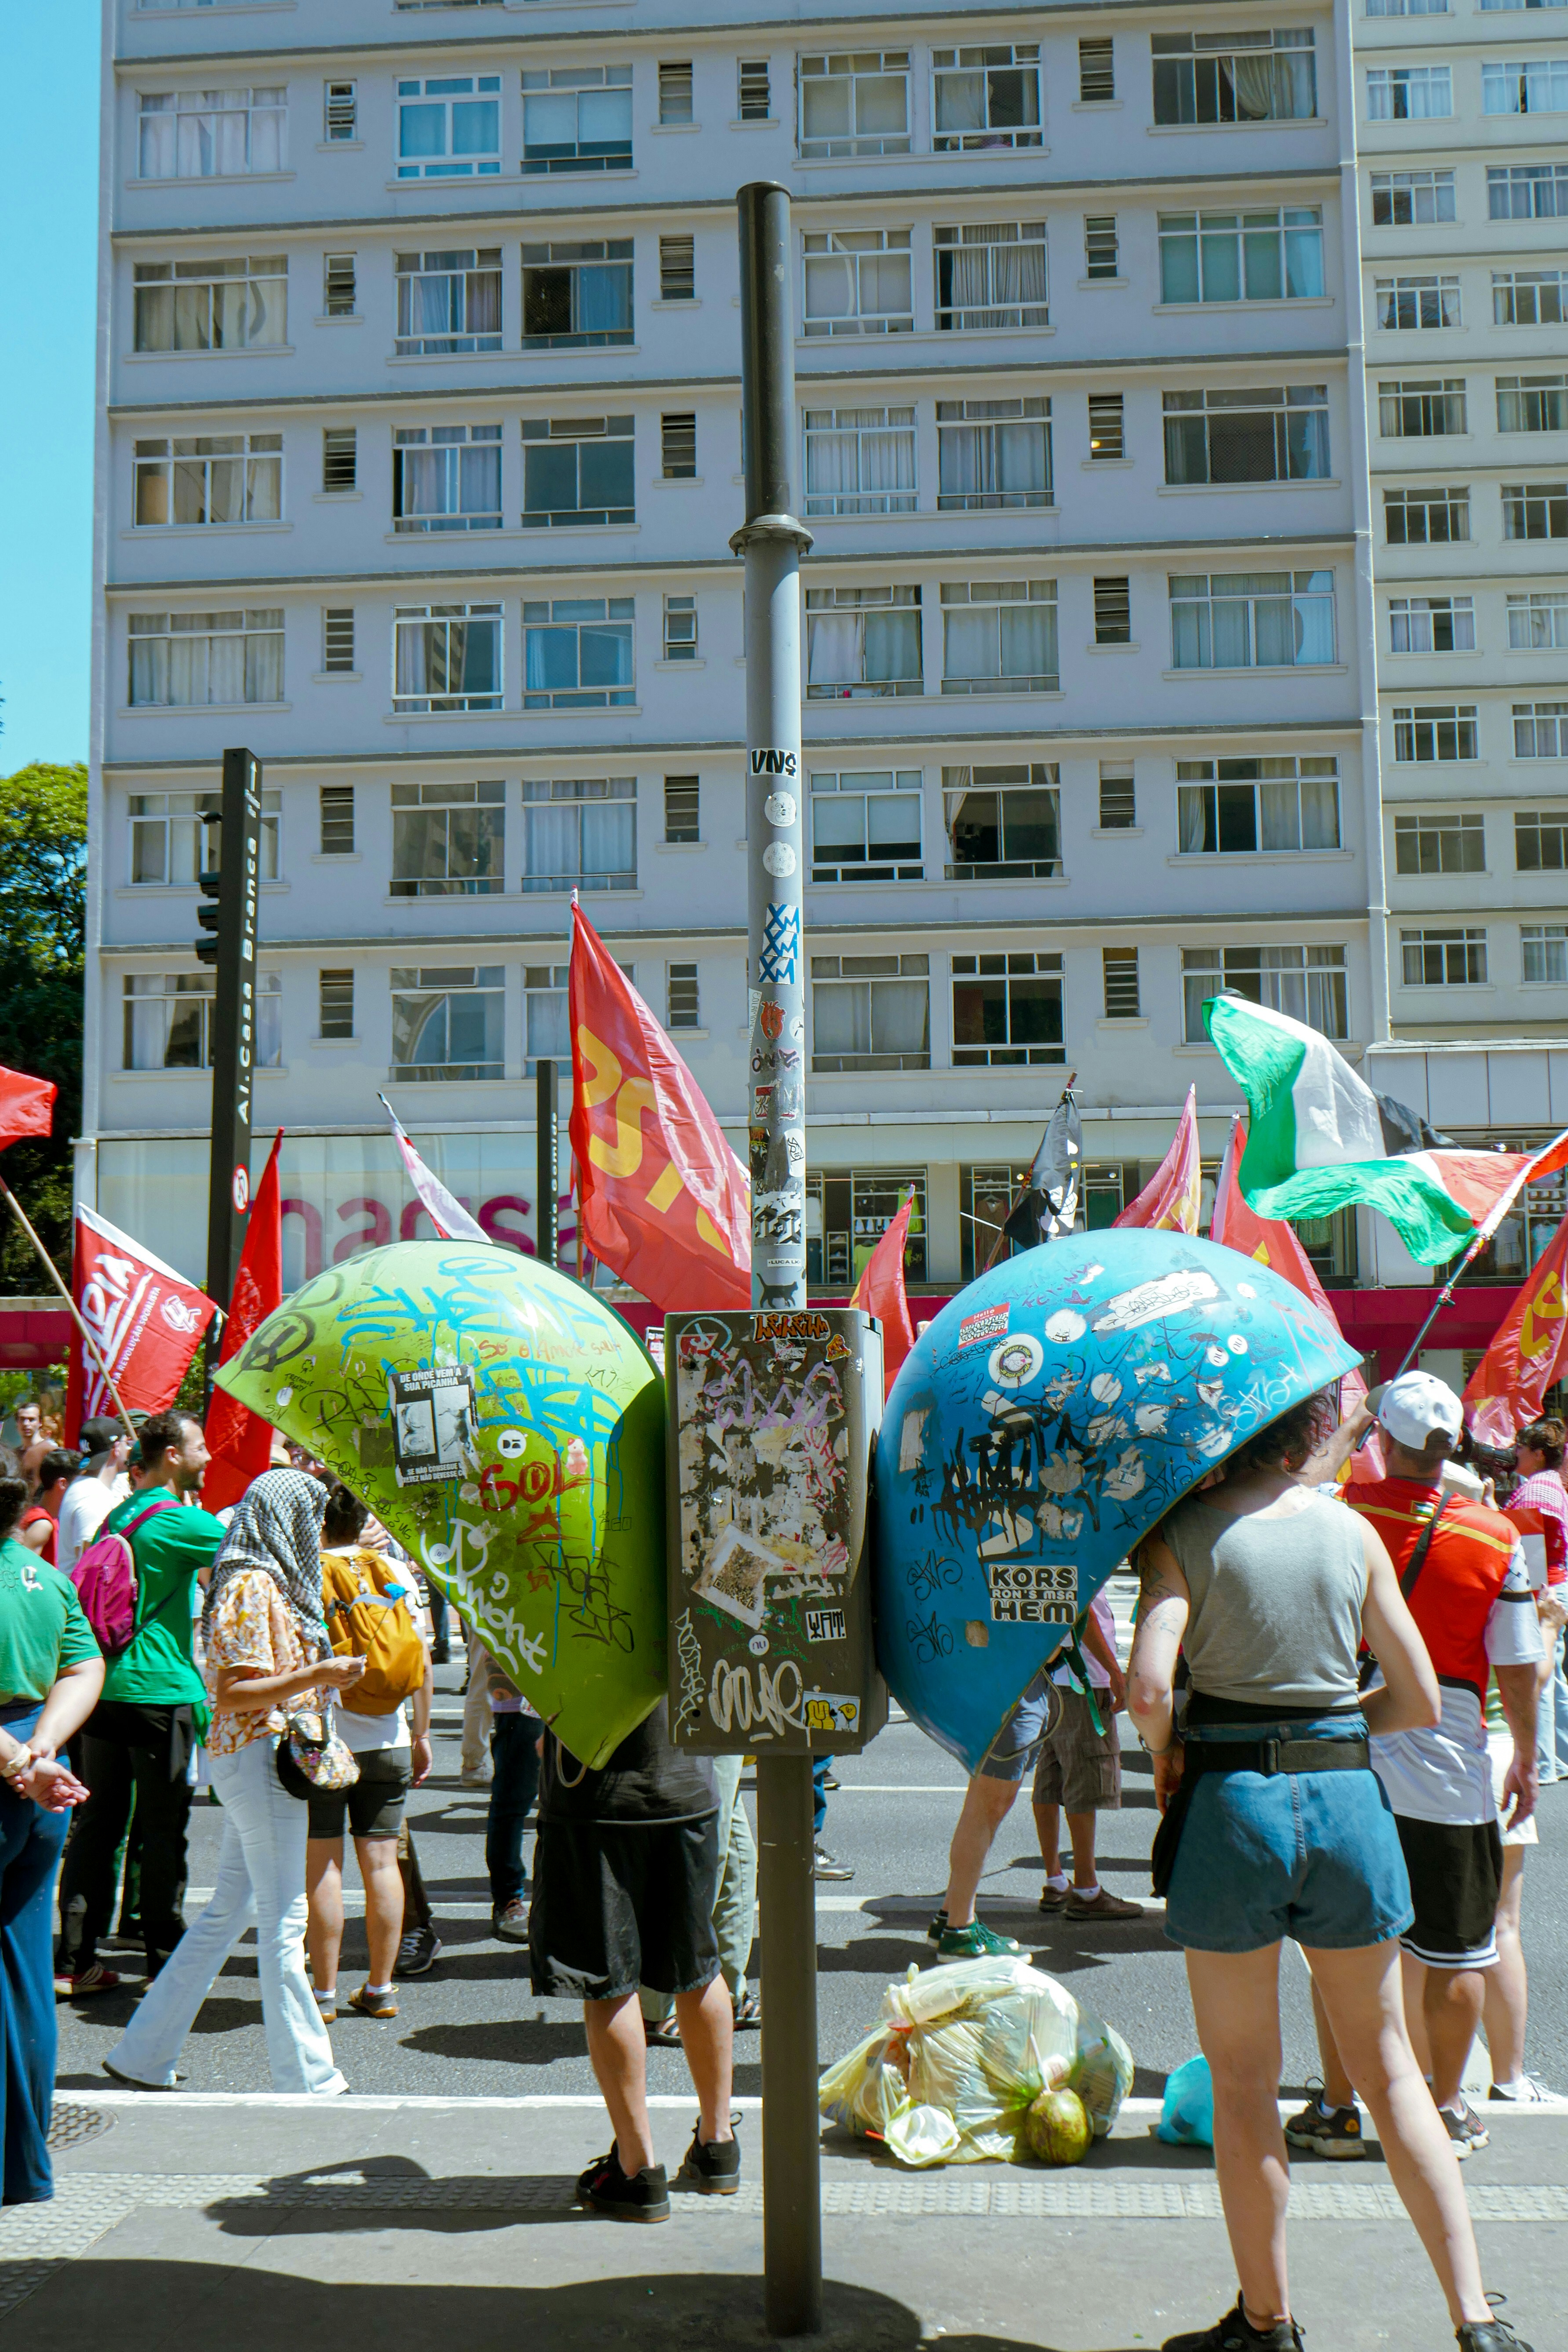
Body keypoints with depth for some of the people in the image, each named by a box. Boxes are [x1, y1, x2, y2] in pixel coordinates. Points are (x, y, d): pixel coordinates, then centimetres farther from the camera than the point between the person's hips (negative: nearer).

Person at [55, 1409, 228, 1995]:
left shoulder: (118, 1516, 13)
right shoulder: (177, 1520, -13)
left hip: (104, 1688, 8)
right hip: (161, 1692, -8)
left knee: (96, 1824, 9)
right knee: (162, 1831, 1)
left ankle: (76, 1961, 11)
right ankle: (165, 1962, 9)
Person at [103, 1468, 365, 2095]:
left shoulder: (270, 1582, 15)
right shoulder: (253, 1585, -14)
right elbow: (233, 1694, -19)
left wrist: (324, 1675, 16)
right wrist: (317, 1676, -23)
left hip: (250, 1757, 10)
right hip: (260, 1756, -10)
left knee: (229, 1912, 14)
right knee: (283, 1920, -3)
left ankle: (144, 2055, 21)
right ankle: (306, 2077, 5)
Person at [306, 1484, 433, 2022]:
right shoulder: (395, 1572, 3)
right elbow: (422, 1659, 4)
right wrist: (421, 1735, 13)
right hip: (388, 1740, 3)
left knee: (322, 1863, 3)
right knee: (381, 1860, 8)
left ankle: (325, 1992, 6)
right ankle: (380, 1989, 14)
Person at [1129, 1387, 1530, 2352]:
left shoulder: (1186, 1533, -6)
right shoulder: (1353, 1532, 4)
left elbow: (1149, 1687, -19)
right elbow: (1421, 1702, 5)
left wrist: (1165, 1757, 1)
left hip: (1233, 1801, -3)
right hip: (1349, 1799, 3)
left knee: (1242, 2082, 11)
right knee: (1388, 2064, 16)